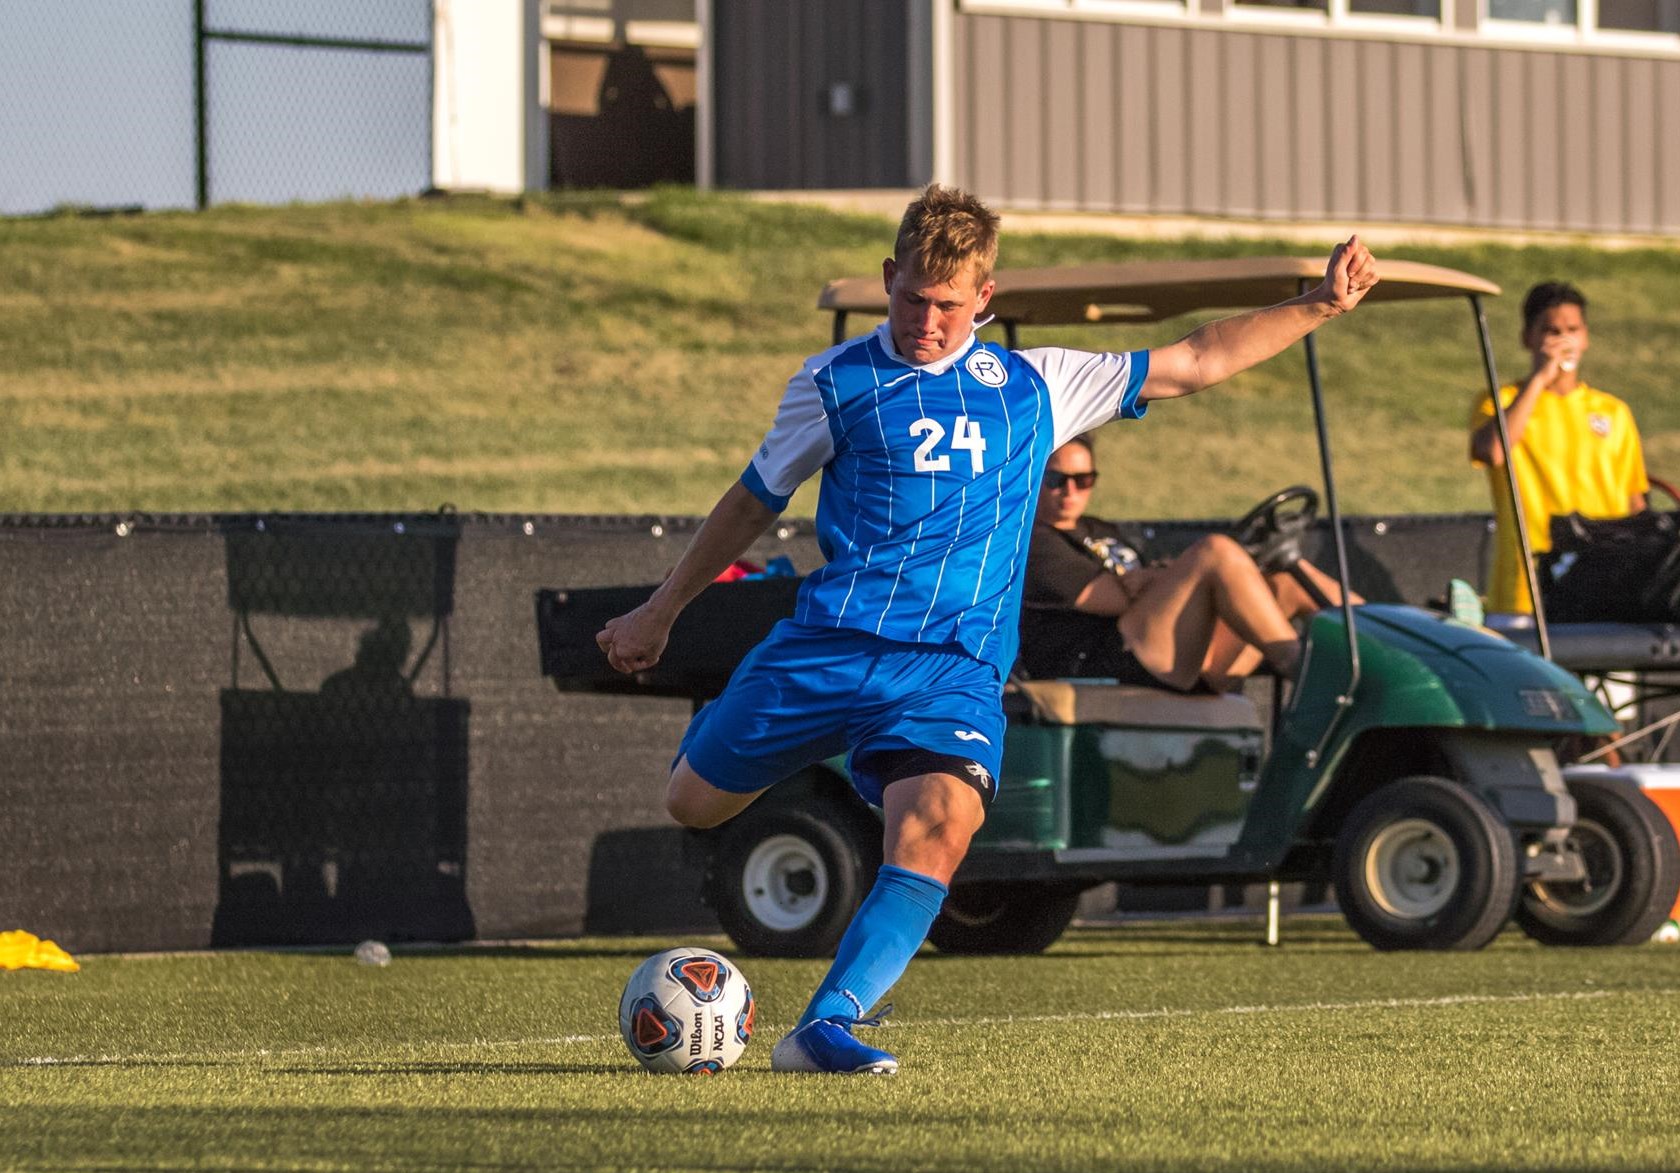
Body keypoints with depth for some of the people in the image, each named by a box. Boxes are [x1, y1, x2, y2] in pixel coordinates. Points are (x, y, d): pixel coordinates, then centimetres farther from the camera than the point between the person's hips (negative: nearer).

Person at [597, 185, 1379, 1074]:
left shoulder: (1034, 388, 14)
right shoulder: (837, 384, 8)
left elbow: (1196, 362, 20)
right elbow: (754, 501, 19)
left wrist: (1319, 306, 15)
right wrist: (659, 613, 23)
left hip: (956, 668, 0)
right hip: (833, 642, 0)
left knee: (936, 834, -27)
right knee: (692, 803, 6)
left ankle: (825, 1027, -31)